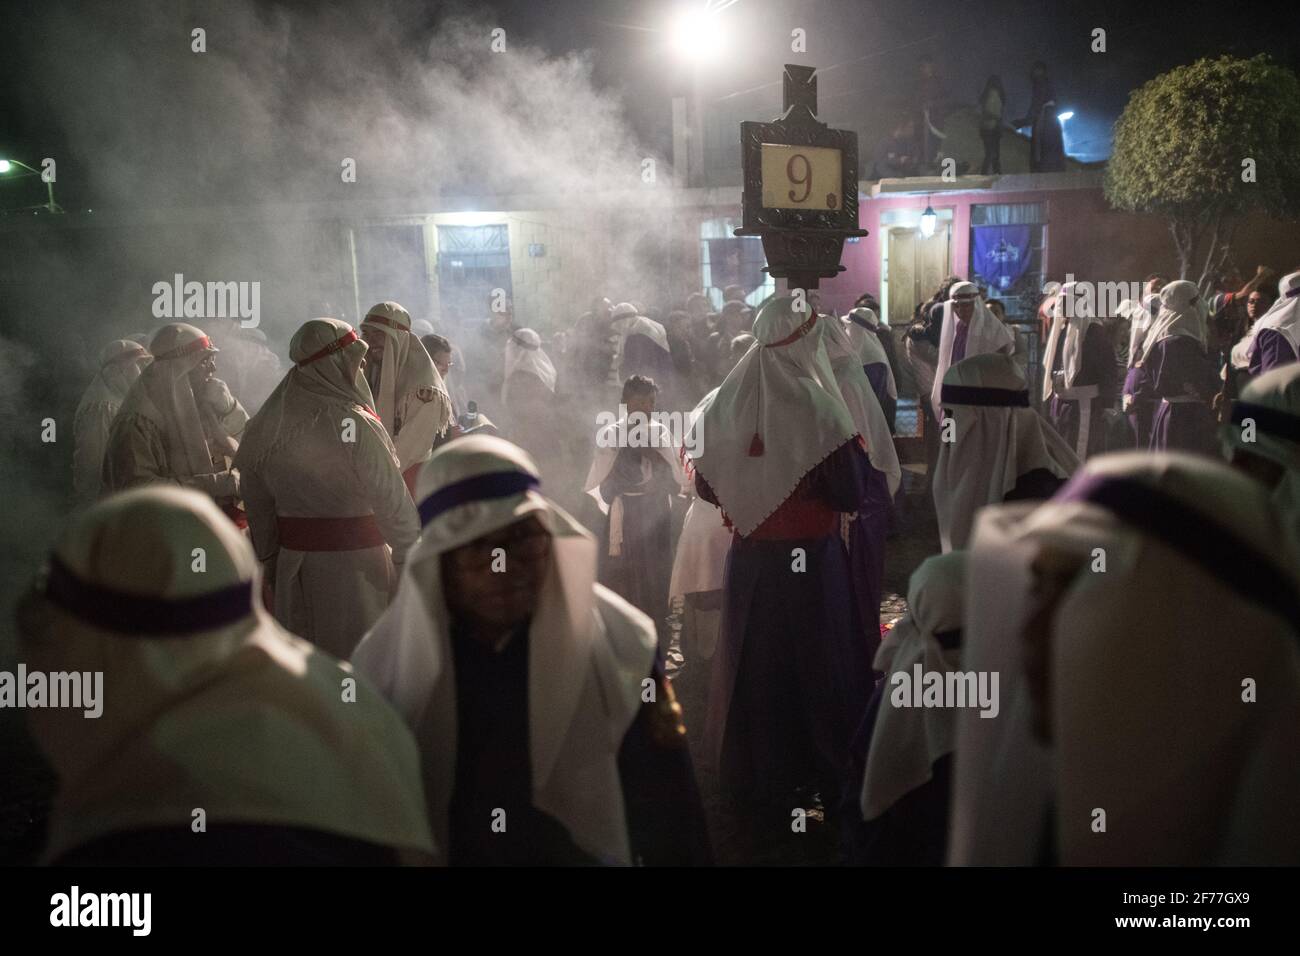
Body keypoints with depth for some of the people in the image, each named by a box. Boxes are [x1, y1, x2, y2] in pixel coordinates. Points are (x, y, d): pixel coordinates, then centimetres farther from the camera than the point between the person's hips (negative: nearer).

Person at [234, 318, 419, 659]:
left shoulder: (268, 426, 1)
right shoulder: (355, 424, -17)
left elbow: (258, 503, 7)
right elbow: (393, 501, -16)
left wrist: (270, 561, 17)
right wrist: (411, 560, -6)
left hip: (292, 556, 6)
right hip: (354, 559, -5)